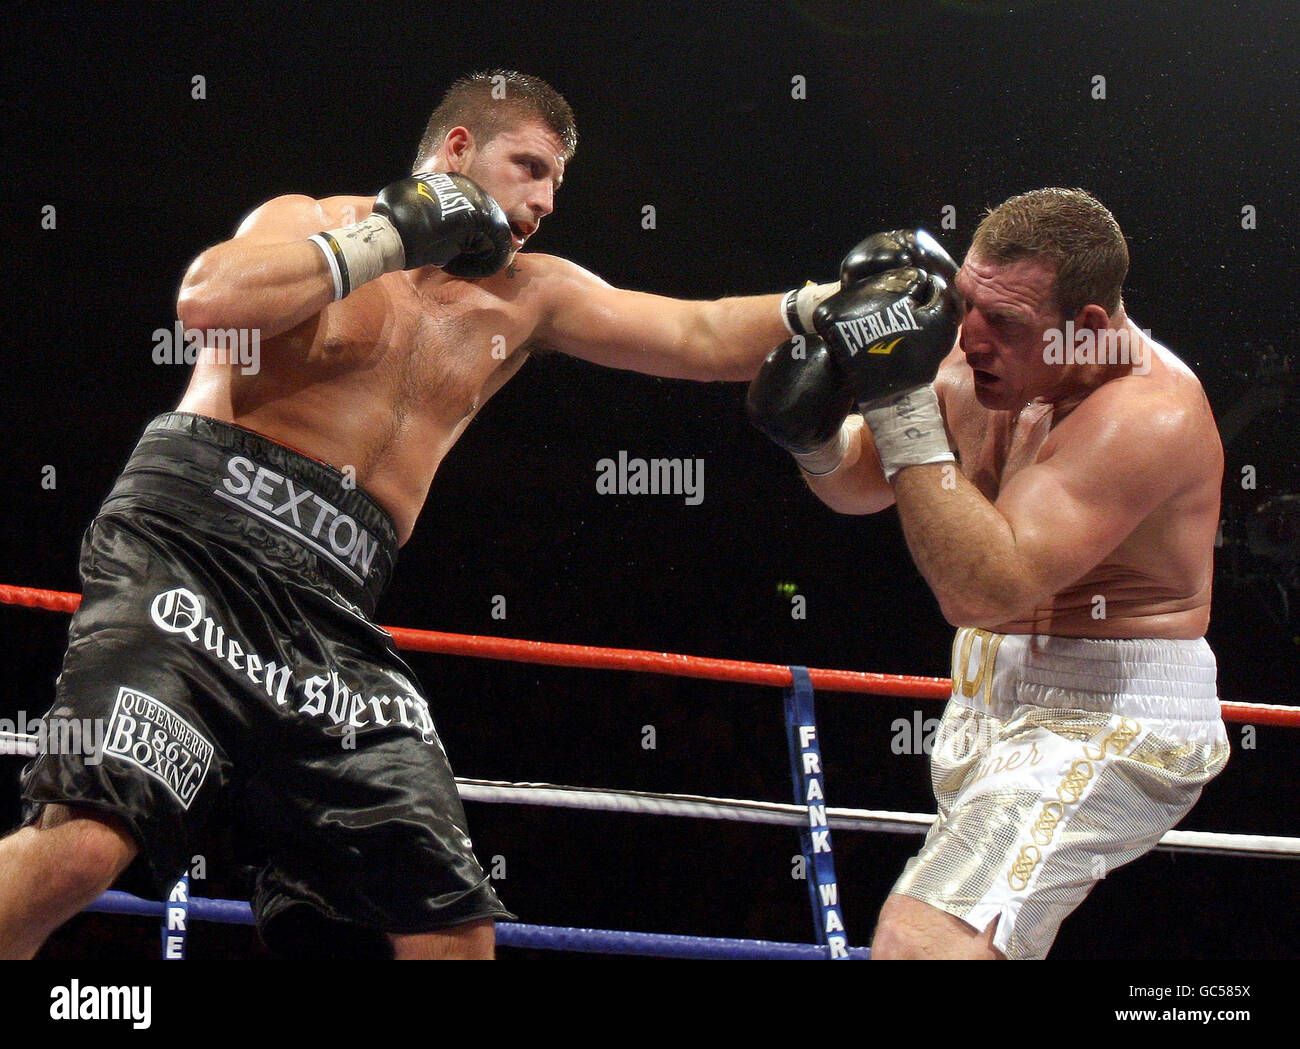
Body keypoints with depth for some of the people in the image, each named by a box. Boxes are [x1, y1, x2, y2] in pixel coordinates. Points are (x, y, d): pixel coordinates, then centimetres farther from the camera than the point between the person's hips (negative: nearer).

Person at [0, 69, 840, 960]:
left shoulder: (526, 298, 23)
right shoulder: (315, 222, 7)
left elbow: (702, 337, 18)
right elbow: (208, 299, -13)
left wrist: (821, 306, 2)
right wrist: (391, 236, -7)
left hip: (330, 617, 6)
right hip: (195, 544, -6)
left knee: (454, 928, -2)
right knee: (85, 844, -29)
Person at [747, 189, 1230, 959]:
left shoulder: (1147, 415, -24)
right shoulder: (985, 361, 0)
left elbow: (981, 588, -33)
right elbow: (862, 486, 12)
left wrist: (904, 409, -32)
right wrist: (814, 433, -10)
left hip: (1103, 727, -9)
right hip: (998, 707, 9)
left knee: (922, 939, -28)